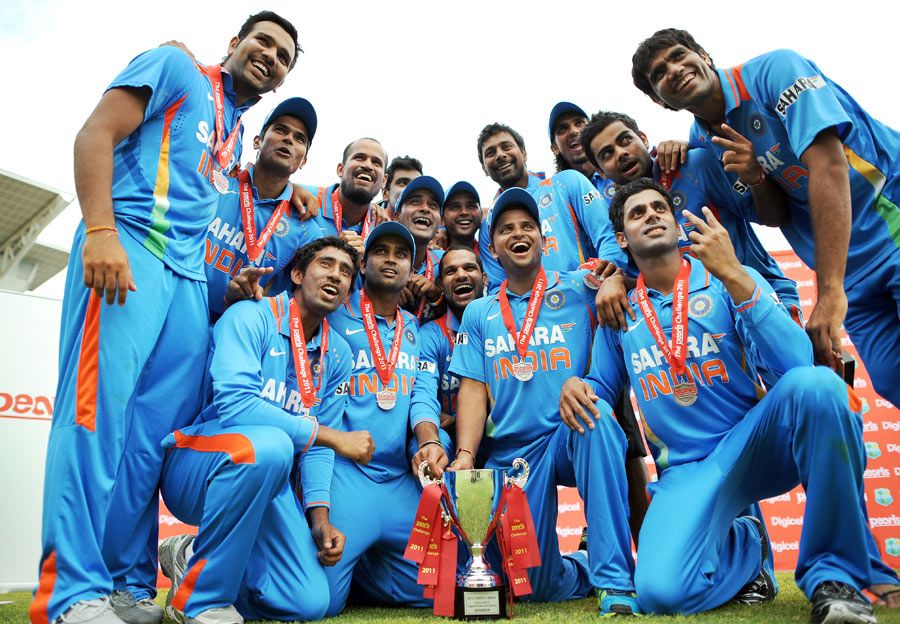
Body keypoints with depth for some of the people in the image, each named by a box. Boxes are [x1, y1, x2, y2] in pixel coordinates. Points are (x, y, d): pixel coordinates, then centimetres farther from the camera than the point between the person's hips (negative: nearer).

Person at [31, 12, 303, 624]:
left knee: (156, 428, 1)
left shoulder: (237, 133, 29)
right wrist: (100, 231, -17)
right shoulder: (176, 68, 10)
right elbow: (96, 134, -2)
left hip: (191, 279, 7)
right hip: (129, 247, -6)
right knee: (100, 406, -13)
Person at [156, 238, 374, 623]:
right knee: (269, 444, -38)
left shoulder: (337, 354, 5)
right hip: (193, 465, -5)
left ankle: (193, 556, 16)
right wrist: (332, 436, -25)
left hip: (265, 479, 6)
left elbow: (315, 444, 6)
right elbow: (233, 404, -28)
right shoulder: (250, 317, -13)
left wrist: (319, 515, -8)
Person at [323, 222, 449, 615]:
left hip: (401, 479, 5)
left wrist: (428, 442, -13)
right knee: (321, 601, -11)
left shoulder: (416, 329, 14)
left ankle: (352, 569, 29)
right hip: (344, 470, -5)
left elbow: (422, 394, 4)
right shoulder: (336, 314, 0)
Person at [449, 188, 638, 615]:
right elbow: (473, 389, 3)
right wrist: (465, 456, -10)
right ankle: (584, 569, 39)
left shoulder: (579, 290, 5)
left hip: (576, 435, -2)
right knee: (538, 586, 1)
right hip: (512, 455, 3)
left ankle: (614, 576, -26)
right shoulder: (478, 314, 10)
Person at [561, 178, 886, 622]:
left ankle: (832, 572, -13)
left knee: (815, 383, -34)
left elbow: (797, 362, -16)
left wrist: (734, 276, -25)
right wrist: (575, 388, -12)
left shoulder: (732, 280, -1)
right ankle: (743, 546, 12)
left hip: (757, 441, -1)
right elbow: (601, 390, 13)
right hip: (688, 469, 1)